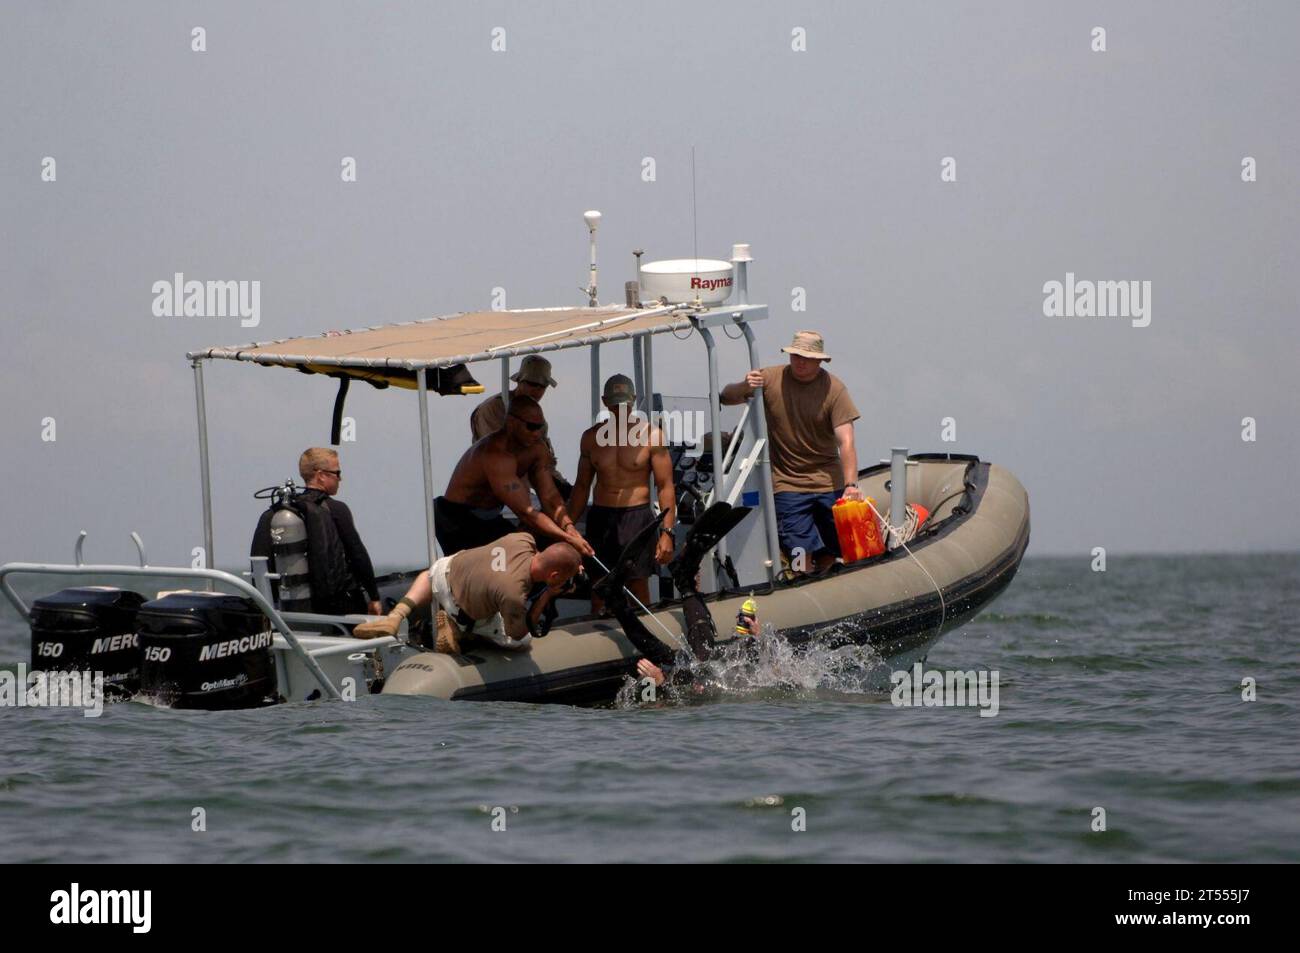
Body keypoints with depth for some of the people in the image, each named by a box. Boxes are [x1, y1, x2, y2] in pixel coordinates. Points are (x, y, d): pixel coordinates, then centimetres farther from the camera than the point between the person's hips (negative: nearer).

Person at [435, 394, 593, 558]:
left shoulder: (536, 449, -3)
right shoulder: (496, 455, -32)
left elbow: (550, 498, -6)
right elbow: (525, 512, -35)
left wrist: (568, 527, -27)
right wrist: (568, 539, -39)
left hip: (490, 519, 9)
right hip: (459, 523, -9)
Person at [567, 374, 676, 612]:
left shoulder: (651, 435, -2)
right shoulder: (591, 437, 10)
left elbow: (665, 486, -3)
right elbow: (581, 487, 18)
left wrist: (666, 532, -12)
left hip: (637, 516, -4)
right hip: (600, 518, 4)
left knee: (638, 589, -5)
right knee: (598, 593, 3)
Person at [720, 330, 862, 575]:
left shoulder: (834, 388, -8)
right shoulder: (770, 379, -4)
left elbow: (846, 441, -15)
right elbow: (726, 397, 6)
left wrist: (851, 485, -27)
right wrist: (744, 387, -18)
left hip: (828, 480, 1)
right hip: (787, 483, -1)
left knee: (832, 550, 5)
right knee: (800, 551, -12)